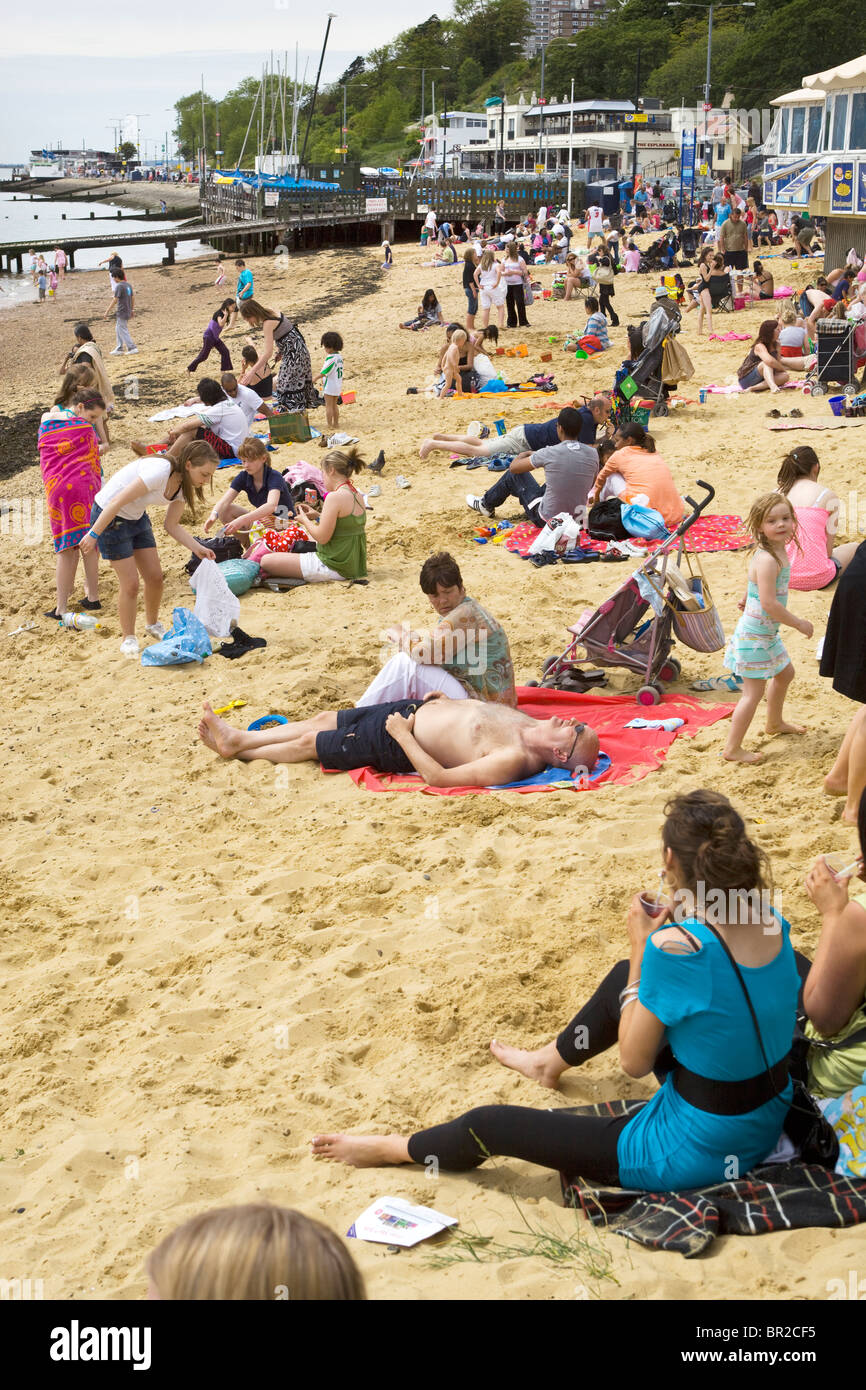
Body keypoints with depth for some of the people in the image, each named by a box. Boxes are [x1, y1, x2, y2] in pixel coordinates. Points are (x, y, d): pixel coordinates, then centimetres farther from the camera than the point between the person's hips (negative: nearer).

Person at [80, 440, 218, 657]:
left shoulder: (183, 485, -5)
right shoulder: (160, 471, -33)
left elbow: (172, 525, 3)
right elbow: (117, 502, -31)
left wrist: (198, 548, -9)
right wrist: (93, 534, -29)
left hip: (136, 517, 8)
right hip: (109, 515, -8)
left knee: (155, 576, 9)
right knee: (130, 582, -6)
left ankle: (153, 625, 33)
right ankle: (128, 639, 10)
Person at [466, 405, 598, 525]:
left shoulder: (550, 453, -19)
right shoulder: (592, 454, -8)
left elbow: (513, 467, -5)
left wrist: (526, 453, 19)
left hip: (548, 519, -4)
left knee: (514, 474, 15)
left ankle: (486, 505, 39)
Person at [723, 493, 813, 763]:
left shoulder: (777, 551, 3)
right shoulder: (768, 560, -27)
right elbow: (769, 604, -30)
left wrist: (745, 602, 36)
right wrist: (799, 624, -19)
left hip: (766, 632, 10)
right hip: (756, 635, -10)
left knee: (785, 673, 28)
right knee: (754, 692, -3)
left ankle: (774, 723, 50)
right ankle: (733, 749, 6)